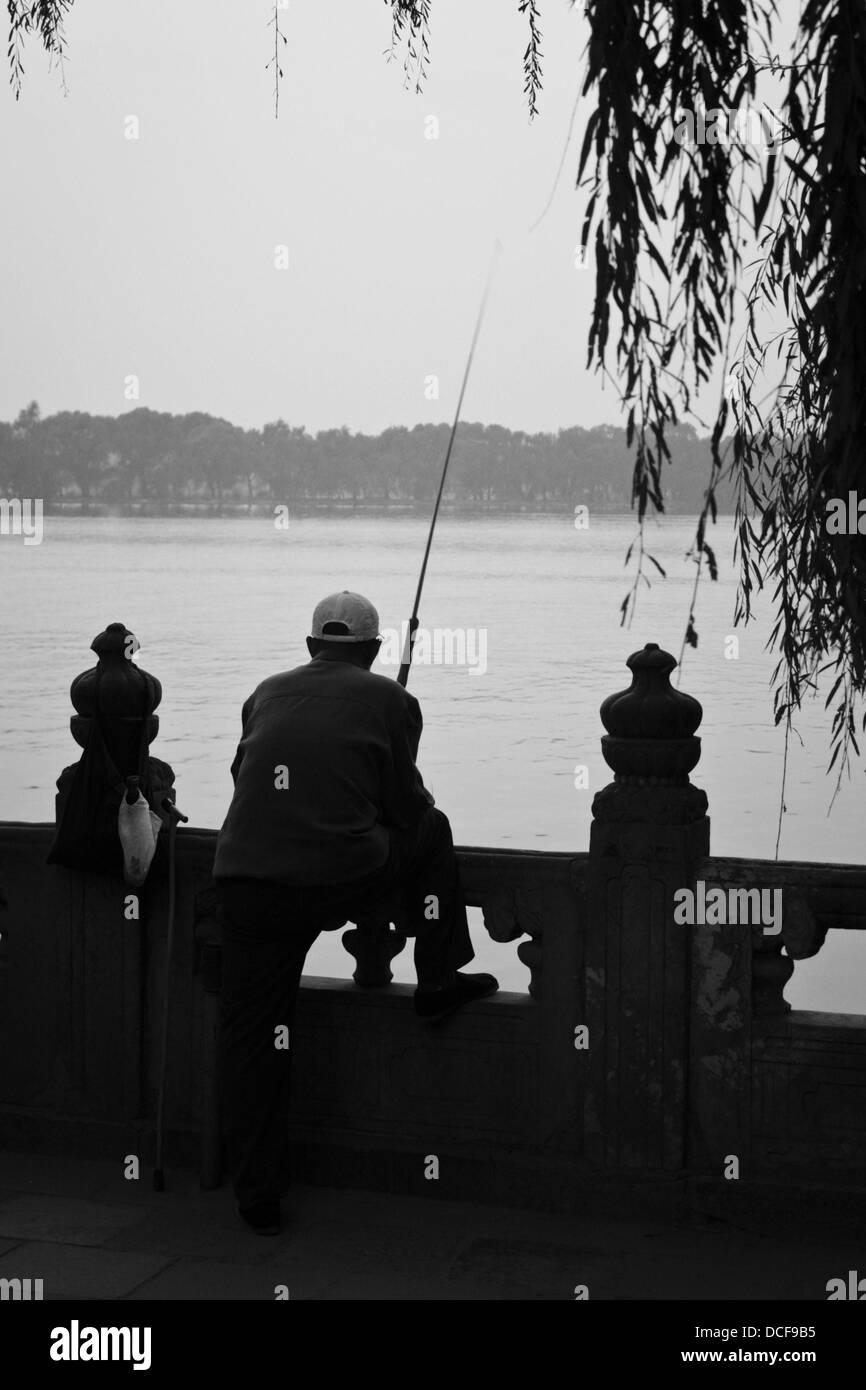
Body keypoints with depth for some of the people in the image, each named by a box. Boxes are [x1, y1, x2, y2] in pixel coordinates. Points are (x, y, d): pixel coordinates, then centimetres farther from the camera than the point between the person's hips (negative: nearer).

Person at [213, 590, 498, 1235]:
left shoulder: (267, 693, 17)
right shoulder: (389, 700, 7)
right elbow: (406, 804, 7)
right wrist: (423, 802, 31)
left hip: (248, 882, 3)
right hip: (346, 879, -2)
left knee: (251, 1033, 12)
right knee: (432, 829, 25)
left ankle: (259, 1194, 13)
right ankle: (439, 982, 29)